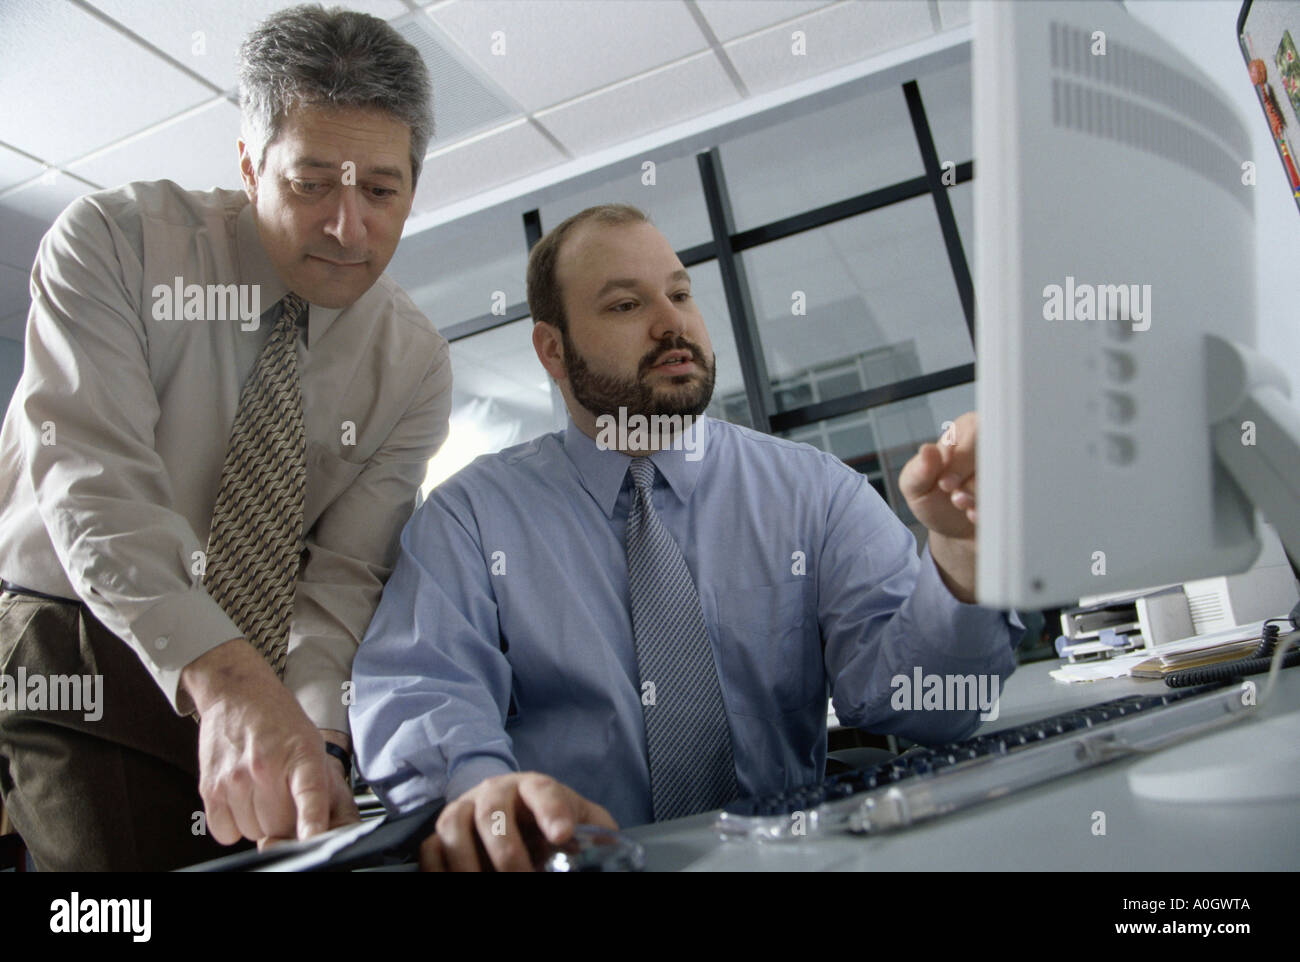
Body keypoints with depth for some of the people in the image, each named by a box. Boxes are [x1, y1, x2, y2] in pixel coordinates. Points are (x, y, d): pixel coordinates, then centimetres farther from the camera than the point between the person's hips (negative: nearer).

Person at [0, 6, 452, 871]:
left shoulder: (416, 366, -5)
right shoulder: (115, 242, -11)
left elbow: (343, 579, -10)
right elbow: (92, 484, -24)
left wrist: (313, 738, -28)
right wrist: (225, 677, -39)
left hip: (258, 687, 3)